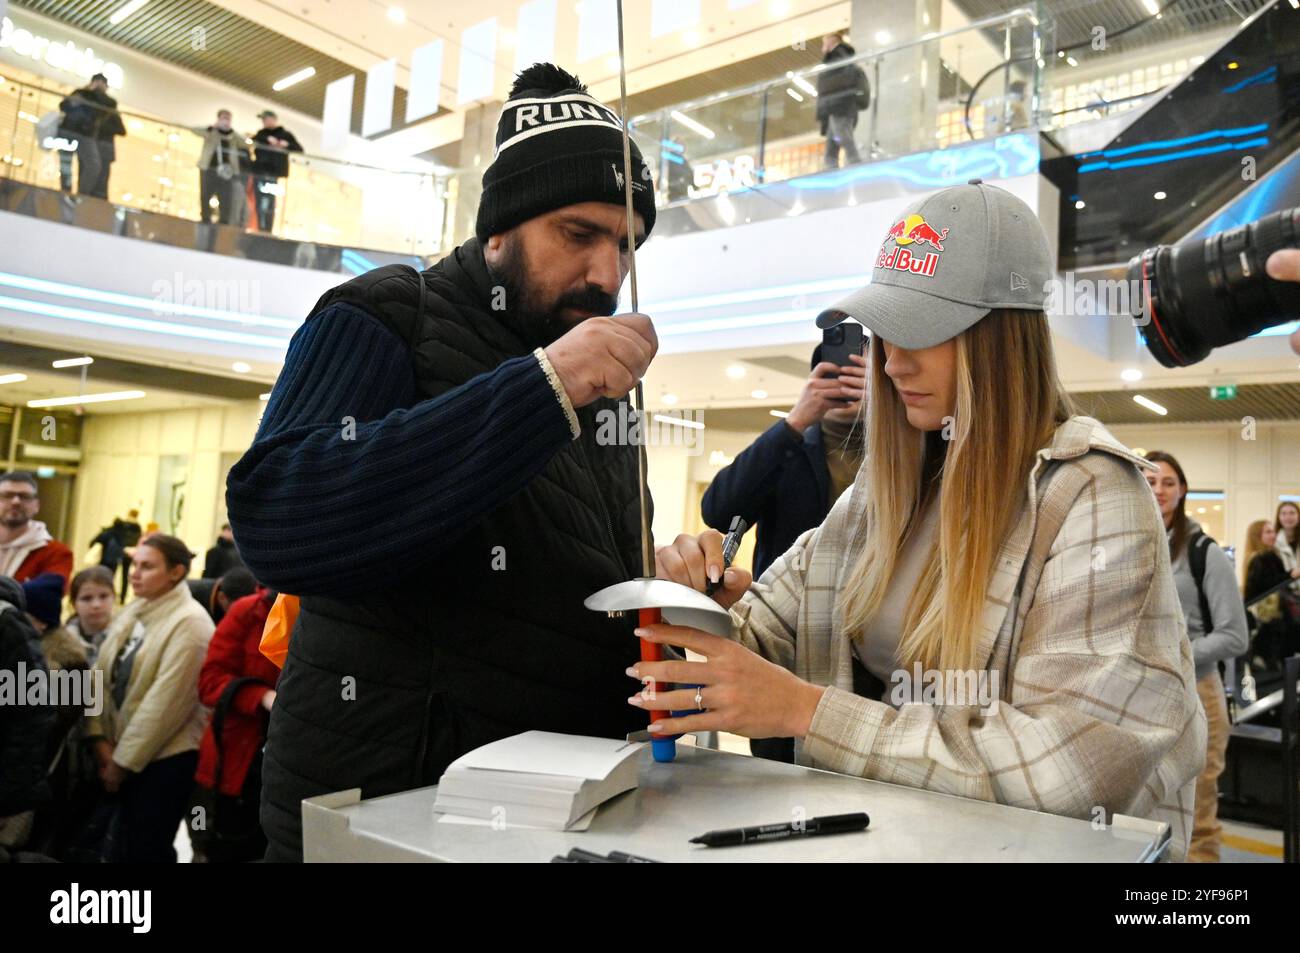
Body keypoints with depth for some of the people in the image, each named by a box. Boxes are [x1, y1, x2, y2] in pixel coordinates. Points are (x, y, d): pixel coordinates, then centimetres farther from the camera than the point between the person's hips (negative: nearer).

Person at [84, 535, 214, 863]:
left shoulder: (190, 623, -16)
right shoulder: (133, 613, 9)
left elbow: (164, 703, -18)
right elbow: (102, 676, 5)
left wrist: (123, 761, -12)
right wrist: (99, 738, -6)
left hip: (165, 757, -7)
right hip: (121, 755, 7)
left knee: (144, 852, 3)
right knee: (118, 848, 12)